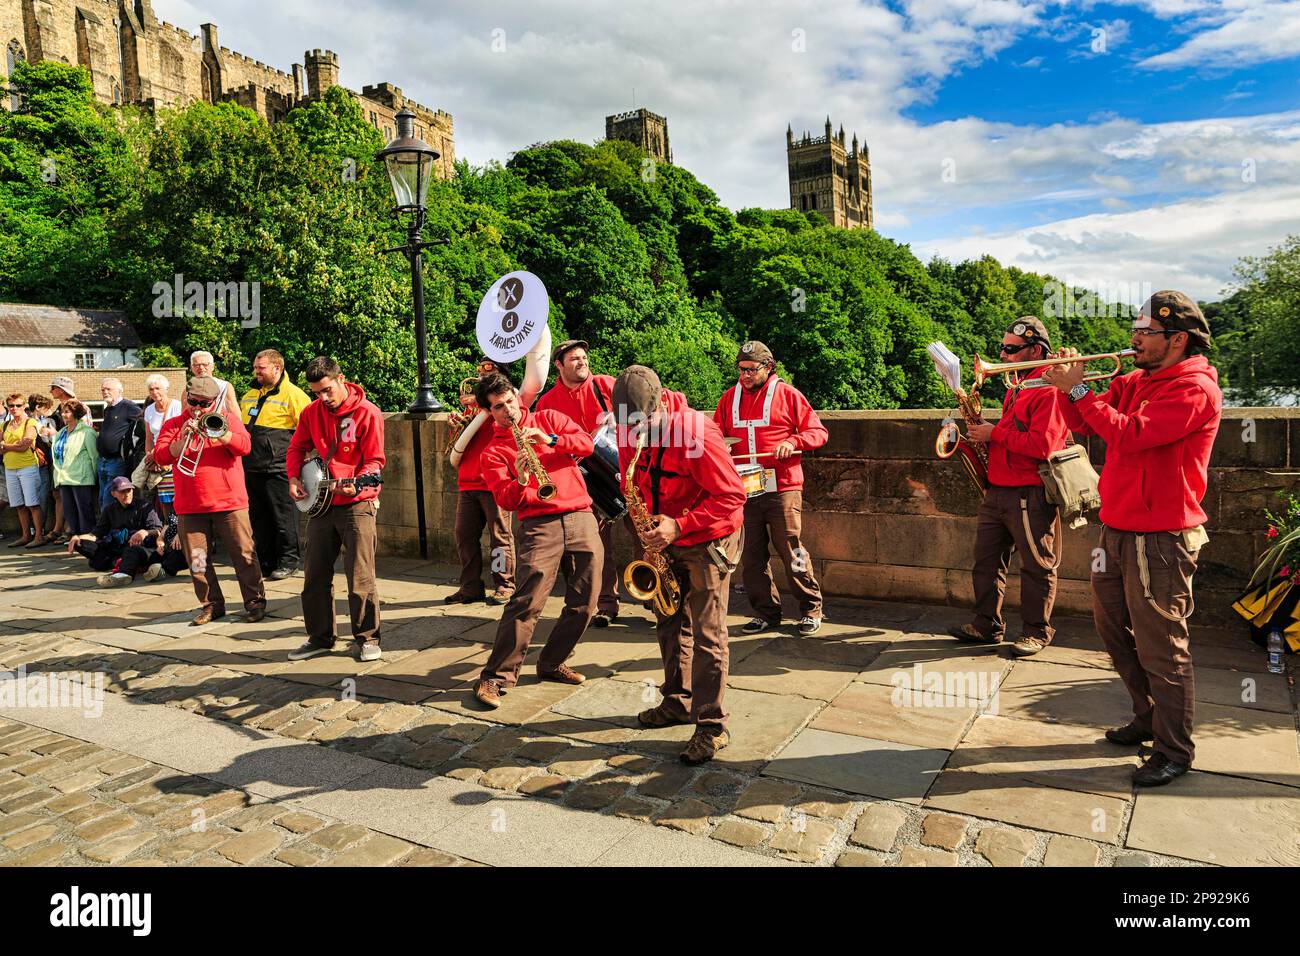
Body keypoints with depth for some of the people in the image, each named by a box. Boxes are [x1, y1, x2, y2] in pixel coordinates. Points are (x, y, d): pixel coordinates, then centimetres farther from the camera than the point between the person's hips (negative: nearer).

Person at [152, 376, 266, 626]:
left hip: (229, 502, -2)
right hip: (190, 506, 3)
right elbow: (160, 456, -3)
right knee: (197, 559, 6)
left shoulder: (227, 418, 6)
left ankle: (255, 601, 9)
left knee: (243, 554, 0)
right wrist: (183, 439, -16)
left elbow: (244, 446, -10)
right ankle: (211, 604, 18)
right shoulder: (173, 425, 11)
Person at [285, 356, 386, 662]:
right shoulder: (311, 412, 7)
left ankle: (367, 639, 8)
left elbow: (375, 459, -11)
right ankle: (320, 637, 23)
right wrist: (294, 477, 0)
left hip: (357, 502, -6)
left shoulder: (367, 413, -10)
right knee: (315, 574, 10)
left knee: (360, 577, -5)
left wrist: (357, 484, -28)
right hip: (321, 502, 6)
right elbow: (297, 448, 18)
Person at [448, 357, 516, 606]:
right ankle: (470, 587, 13)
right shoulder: (473, 403, 23)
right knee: (464, 536, 5)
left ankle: (504, 587, 5)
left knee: (500, 536, -3)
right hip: (467, 481, 6)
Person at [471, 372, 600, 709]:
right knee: (527, 602, -15)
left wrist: (550, 439, -12)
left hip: (580, 517, 3)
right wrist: (520, 481, -22)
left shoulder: (548, 418, 15)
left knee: (584, 604, 5)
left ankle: (551, 664, 22)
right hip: (539, 525, -3)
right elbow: (505, 501, -2)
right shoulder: (494, 451, 8)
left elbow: (586, 443, 2)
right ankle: (496, 677, -5)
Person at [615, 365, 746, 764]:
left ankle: (712, 726, 3)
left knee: (707, 634, -6)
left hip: (708, 540, -7)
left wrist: (679, 525, -30)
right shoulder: (630, 435, -6)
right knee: (670, 623, 16)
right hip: (667, 539, 7)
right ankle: (678, 701, 33)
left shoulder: (696, 433, -28)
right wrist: (647, 521, -4)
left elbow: (731, 495, -25)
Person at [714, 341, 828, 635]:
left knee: (791, 550, -2)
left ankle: (811, 608, 15)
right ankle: (766, 612, 19)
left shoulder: (787, 394, 1)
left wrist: (793, 442, -15)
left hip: (782, 489, -4)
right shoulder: (729, 398, 12)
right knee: (751, 556, 6)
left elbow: (818, 431, 2)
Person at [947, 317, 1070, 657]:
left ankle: (1036, 632, 15)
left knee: (1037, 566, 4)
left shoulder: (1049, 389, -13)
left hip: (1031, 495, -9)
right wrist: (984, 432, 9)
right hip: (998, 490, 10)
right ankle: (987, 625, 22)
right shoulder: (1017, 385, 18)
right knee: (987, 559, 12)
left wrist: (995, 434, -16)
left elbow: (1043, 444, -24)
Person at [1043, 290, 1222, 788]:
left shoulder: (1194, 389, -15)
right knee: (1113, 628, 19)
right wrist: (1069, 388, -3)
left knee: (1160, 647, 1)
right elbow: (1083, 426, 13)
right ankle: (1148, 717, 37)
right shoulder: (1132, 382, 12)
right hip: (1117, 530, 9)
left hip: (1160, 540, -9)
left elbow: (1130, 434, -27)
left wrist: (1079, 390, -20)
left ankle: (1174, 750, 16)